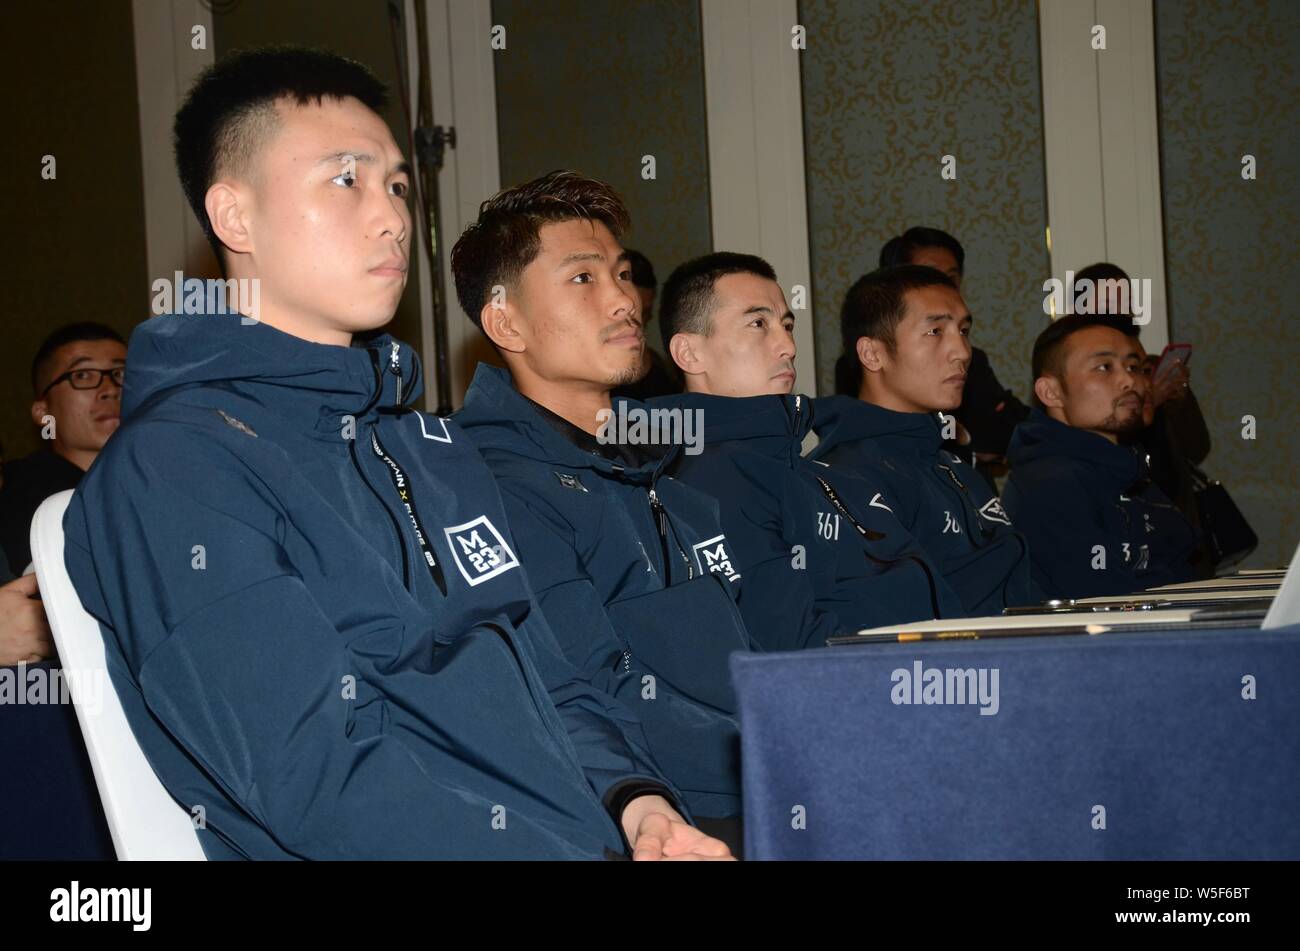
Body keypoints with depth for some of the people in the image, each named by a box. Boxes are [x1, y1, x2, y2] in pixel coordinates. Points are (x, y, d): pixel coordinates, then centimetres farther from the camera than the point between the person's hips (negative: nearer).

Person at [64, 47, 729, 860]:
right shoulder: (171, 467, -7)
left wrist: (636, 802, -3)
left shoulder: (434, 448, 20)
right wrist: (588, 849, -19)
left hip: (601, 834, 7)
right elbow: (318, 780, -16)